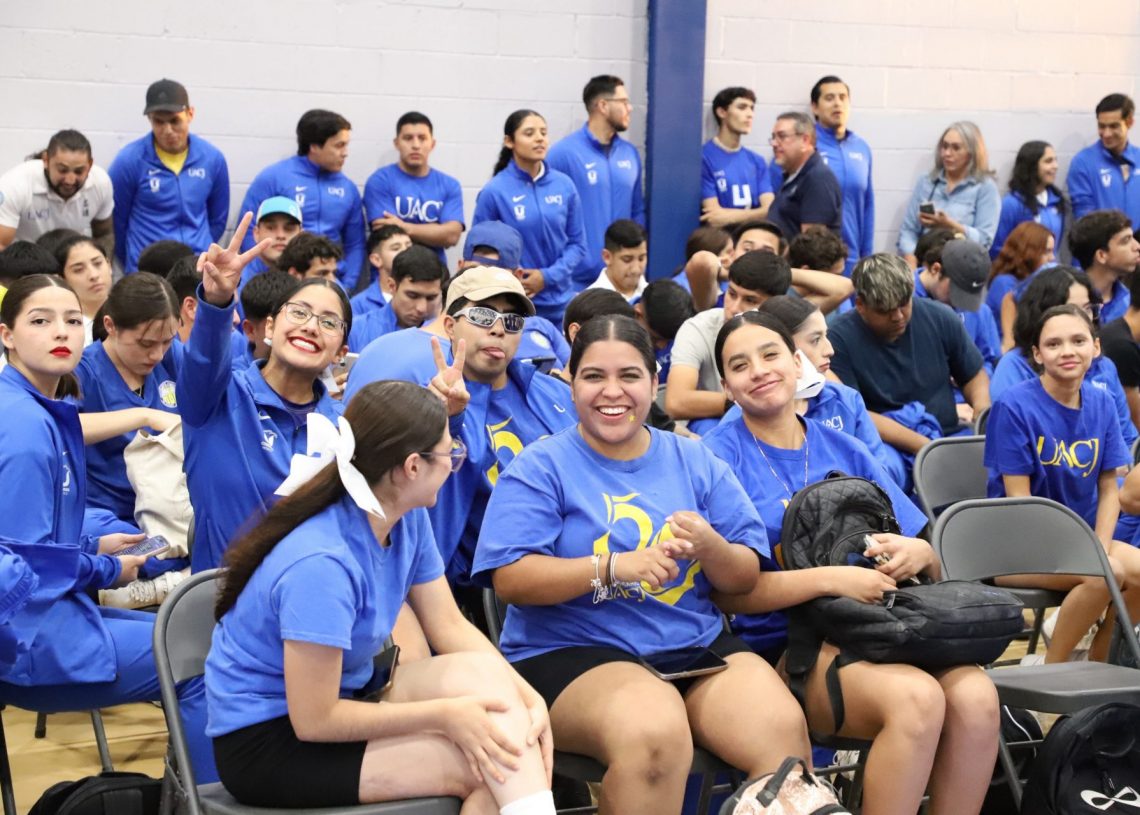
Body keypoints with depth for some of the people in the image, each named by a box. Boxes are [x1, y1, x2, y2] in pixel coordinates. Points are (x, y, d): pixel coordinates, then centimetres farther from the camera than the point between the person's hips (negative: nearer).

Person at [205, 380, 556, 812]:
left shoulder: (407, 519, -5)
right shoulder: (321, 562, -30)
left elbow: (450, 626, 1)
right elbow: (313, 721, -25)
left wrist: (525, 696, -15)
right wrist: (445, 714, -23)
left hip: (338, 697, 8)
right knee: (481, 766, -21)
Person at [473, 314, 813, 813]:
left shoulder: (695, 462, 14)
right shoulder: (540, 467, 2)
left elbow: (745, 579, 12)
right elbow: (509, 580, -8)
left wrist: (710, 548, -11)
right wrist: (614, 566, -19)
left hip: (698, 645, 4)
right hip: (572, 651, -4)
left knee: (782, 728, -25)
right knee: (657, 734, -35)